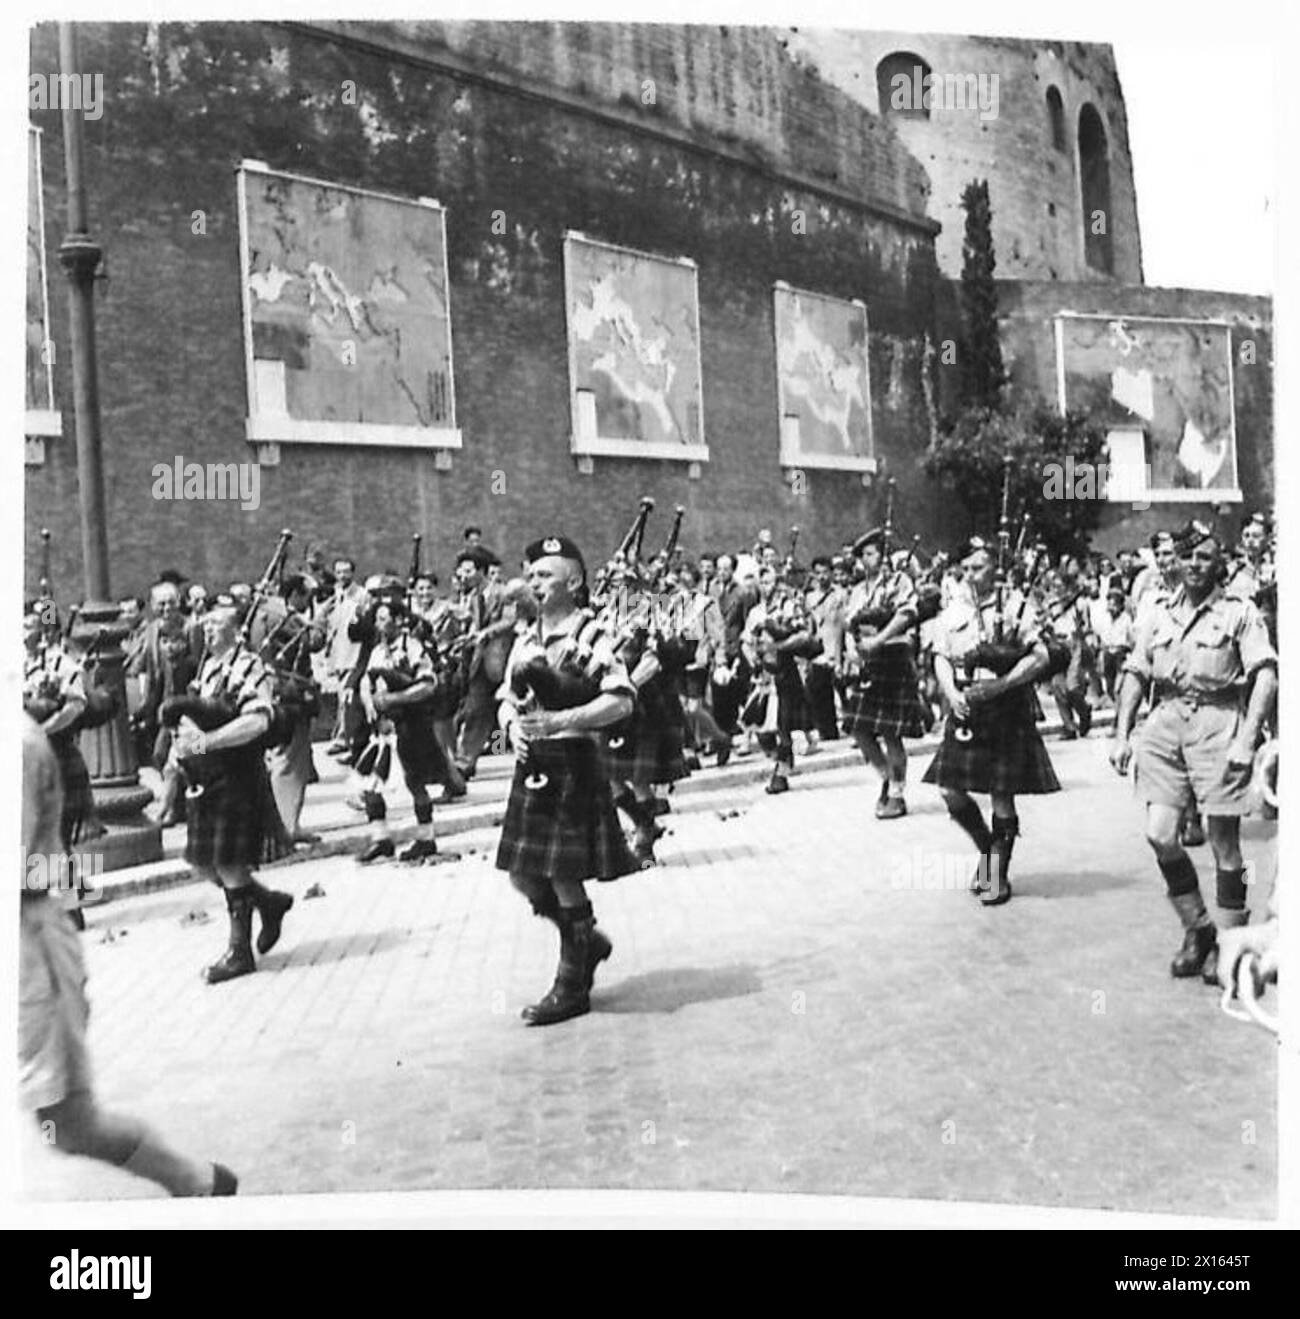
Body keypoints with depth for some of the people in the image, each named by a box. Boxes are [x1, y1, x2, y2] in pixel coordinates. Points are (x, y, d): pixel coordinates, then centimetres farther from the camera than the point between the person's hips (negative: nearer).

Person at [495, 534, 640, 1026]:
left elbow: (622, 700, -19)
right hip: (532, 766, 7)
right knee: (524, 876, 10)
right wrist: (513, 727, -4)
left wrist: (560, 720, -25)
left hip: (574, 764, -7)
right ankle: (588, 941, 33)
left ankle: (572, 988, 15)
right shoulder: (525, 638, 12)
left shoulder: (591, 635, -9)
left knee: (565, 876, -1)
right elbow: (507, 699, 18)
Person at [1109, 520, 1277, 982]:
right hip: (1166, 722, 4)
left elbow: (1266, 676, -8)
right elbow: (1135, 676, 16)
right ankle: (1196, 928, 18)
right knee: (1160, 834, -3)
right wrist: (1122, 735, 6)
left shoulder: (1240, 613, 1)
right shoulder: (1158, 616, 14)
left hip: (1219, 723, -4)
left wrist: (1247, 738, -18)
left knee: (1223, 842, 2)